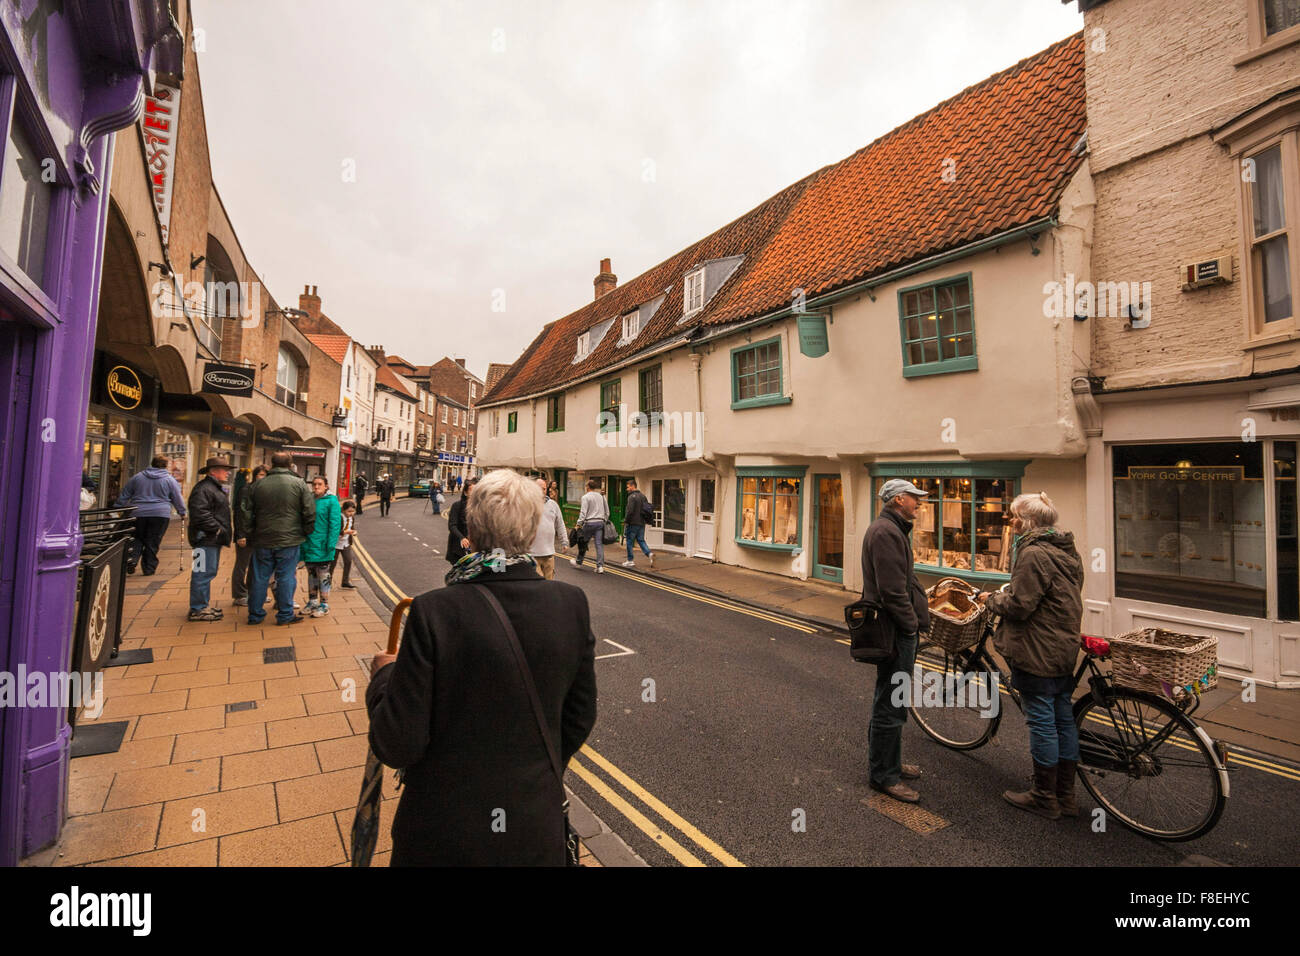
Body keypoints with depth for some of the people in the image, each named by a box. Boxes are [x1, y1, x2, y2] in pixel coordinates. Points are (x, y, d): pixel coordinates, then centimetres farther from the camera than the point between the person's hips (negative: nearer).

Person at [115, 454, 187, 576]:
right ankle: (149, 568, 6)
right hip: (160, 515, -2)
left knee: (136, 539, 14)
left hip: (138, 514, 2)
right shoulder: (169, 480, 1)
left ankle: (131, 560, -5)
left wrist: (117, 509, 21)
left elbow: (124, 495, 13)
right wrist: (182, 512, 18)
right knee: (153, 543, 2)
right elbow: (178, 499, 7)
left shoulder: (137, 477, 8)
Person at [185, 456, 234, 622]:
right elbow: (200, 515, -25)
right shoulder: (203, 489, -15)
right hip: (206, 539, -11)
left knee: (207, 573, 17)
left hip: (214, 540, 11)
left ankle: (202, 606, 27)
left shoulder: (216, 488, 20)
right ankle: (197, 610, 1)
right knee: (203, 573, -6)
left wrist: (225, 531, 17)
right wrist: (218, 529, -21)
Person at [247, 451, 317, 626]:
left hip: (263, 540, 3)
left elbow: (249, 513, 11)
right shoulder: (299, 484, -5)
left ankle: (255, 614, 21)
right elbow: (310, 513, -7)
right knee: (286, 578, 3)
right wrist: (306, 532, 5)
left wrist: (251, 533, 20)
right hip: (290, 540, -3)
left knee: (260, 578, 12)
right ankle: (285, 615, 10)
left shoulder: (258, 484, 5)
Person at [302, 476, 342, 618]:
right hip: (308, 545, 5)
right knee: (311, 575, 15)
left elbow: (335, 524, -12)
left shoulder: (331, 501, -8)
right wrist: (302, 542, 7)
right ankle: (312, 602, 27)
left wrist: (331, 544, -18)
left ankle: (324, 605, 13)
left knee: (323, 576, 3)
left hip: (322, 546, -5)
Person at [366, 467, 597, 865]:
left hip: (445, 834, -2)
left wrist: (384, 676, 1)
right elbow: (580, 718, -3)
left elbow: (398, 747, -17)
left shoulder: (434, 611, -23)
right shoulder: (572, 603, -15)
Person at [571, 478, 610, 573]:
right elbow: (607, 511, 15)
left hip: (589, 523, -5)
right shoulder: (601, 496, 11)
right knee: (599, 544, 1)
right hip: (600, 522, 5)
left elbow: (583, 512, -12)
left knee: (583, 543, 12)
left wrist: (579, 524, -7)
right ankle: (600, 566, -4)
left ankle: (578, 562, 27)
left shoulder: (586, 497, -7)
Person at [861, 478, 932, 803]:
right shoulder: (886, 532, -19)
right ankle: (884, 775, 13)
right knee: (891, 706, 0)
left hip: (900, 629, 11)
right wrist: (911, 625, -15)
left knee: (888, 701, 21)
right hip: (897, 630, -11)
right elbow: (892, 590, -24)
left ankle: (887, 761, 36)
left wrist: (915, 620, 16)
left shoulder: (892, 529, 17)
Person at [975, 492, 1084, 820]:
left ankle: (1044, 798, 15)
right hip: (1065, 647, 10)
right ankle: (1065, 796, 27)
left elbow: (1018, 605, -22)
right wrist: (1001, 595, 18)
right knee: (1063, 719, 15)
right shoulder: (1067, 551, 11)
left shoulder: (1033, 553, -20)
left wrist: (990, 599, -4)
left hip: (1038, 651, -10)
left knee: (1041, 720, 2)